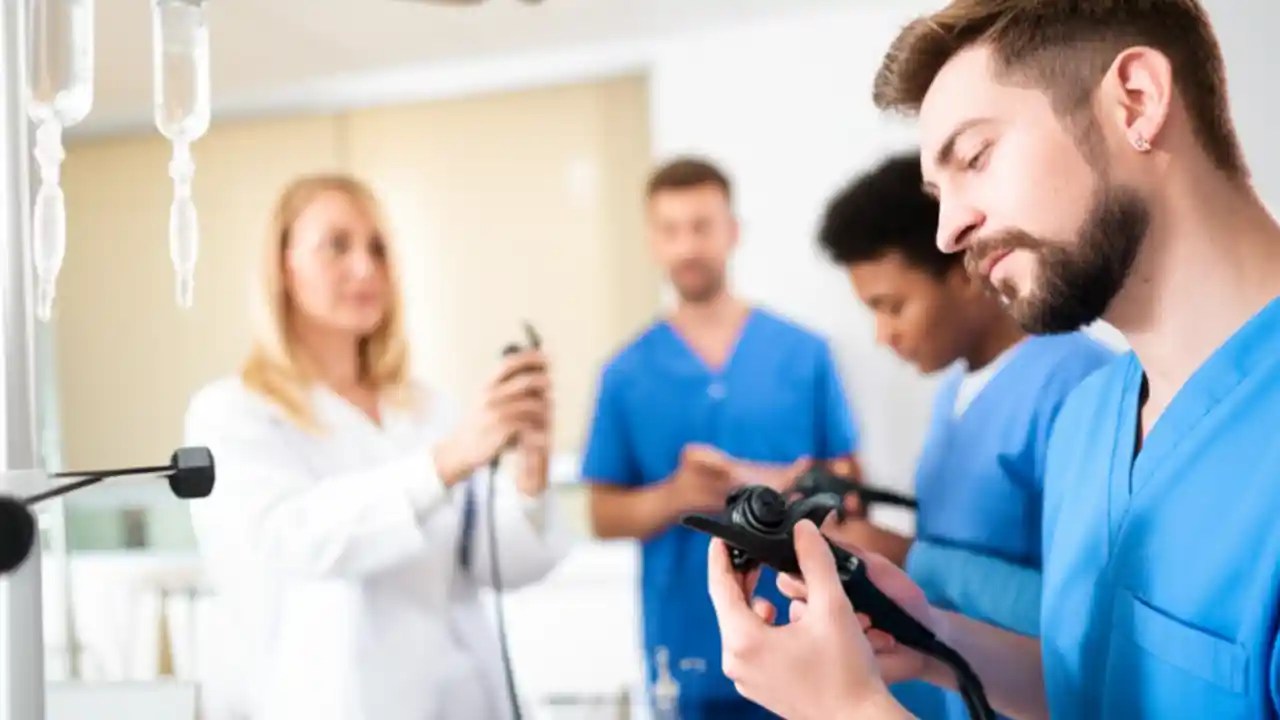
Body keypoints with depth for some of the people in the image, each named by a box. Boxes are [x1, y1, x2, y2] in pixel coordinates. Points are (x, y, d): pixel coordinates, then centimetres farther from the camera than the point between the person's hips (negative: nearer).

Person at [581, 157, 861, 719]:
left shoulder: (804, 354, 1)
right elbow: (604, 516, 5)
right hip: (691, 648, 0)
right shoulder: (627, 373, 2)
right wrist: (675, 497, -15)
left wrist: (775, 488, -14)